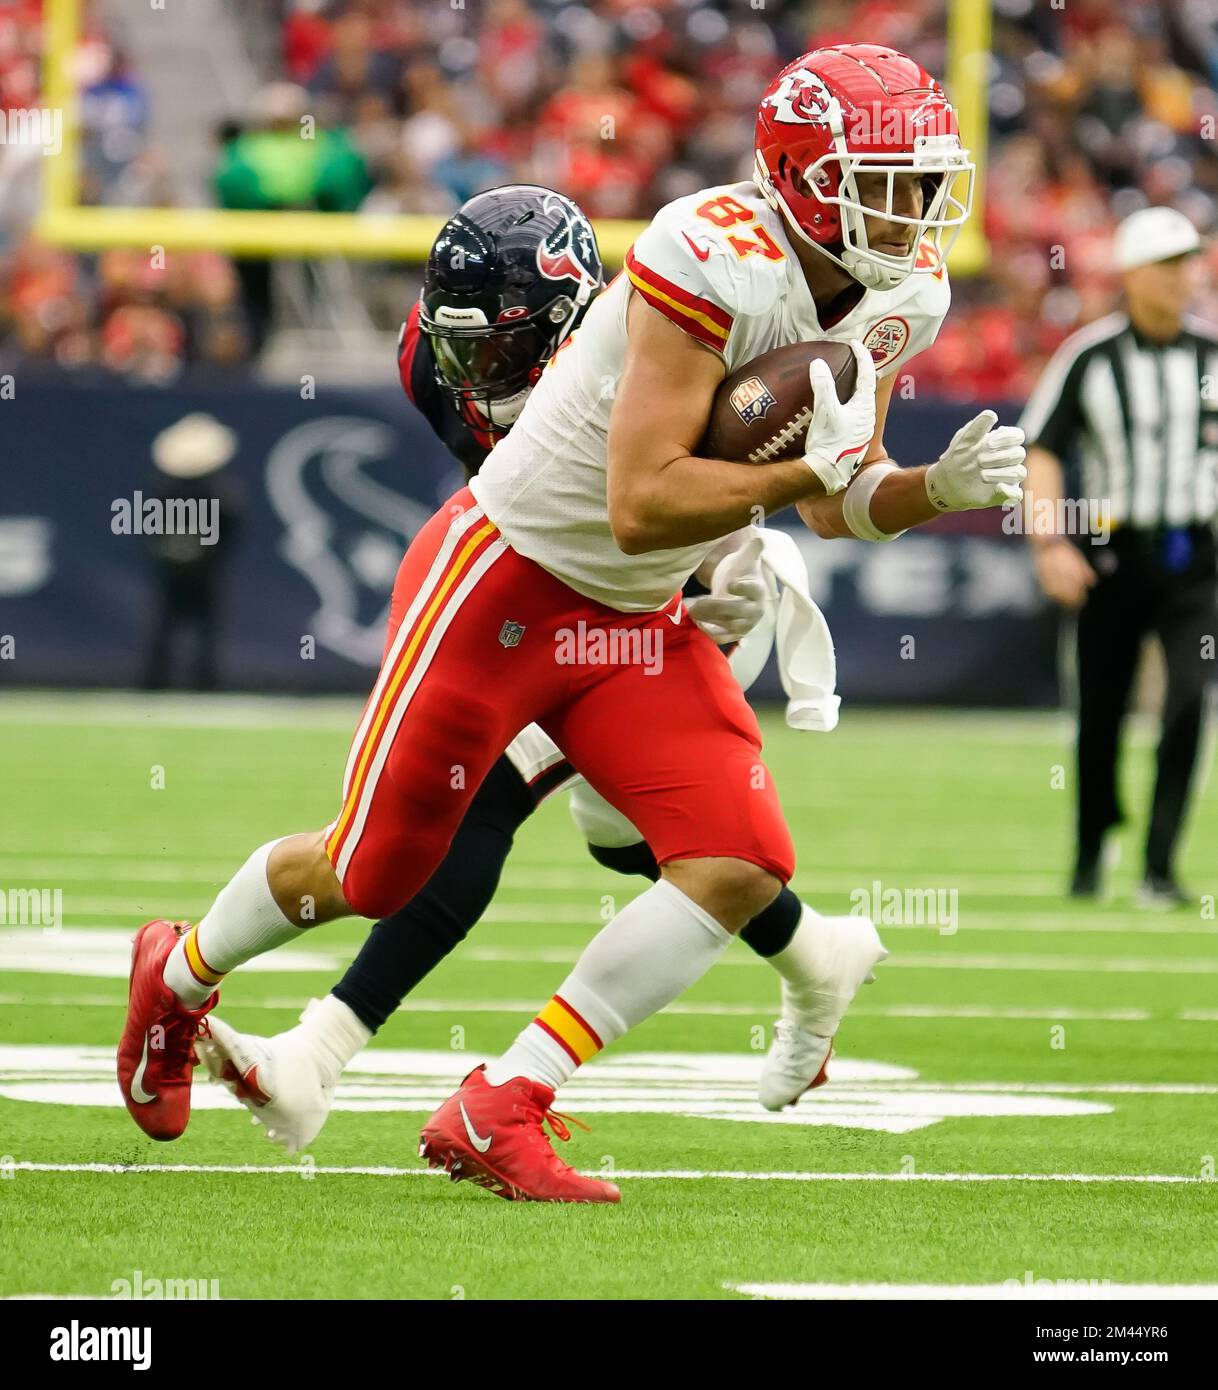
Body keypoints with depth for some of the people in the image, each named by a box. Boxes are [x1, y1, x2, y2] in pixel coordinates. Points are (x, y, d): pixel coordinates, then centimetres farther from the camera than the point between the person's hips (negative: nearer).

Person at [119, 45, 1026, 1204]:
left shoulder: (897, 296, -4)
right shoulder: (713, 263, -29)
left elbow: (828, 506, 6)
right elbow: (641, 506, -32)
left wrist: (937, 490, -12)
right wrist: (815, 466, -33)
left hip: (637, 626, 7)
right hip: (499, 586, -7)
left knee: (742, 865, -12)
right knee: (370, 872, 6)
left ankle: (497, 1113, -5)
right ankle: (180, 974, 39)